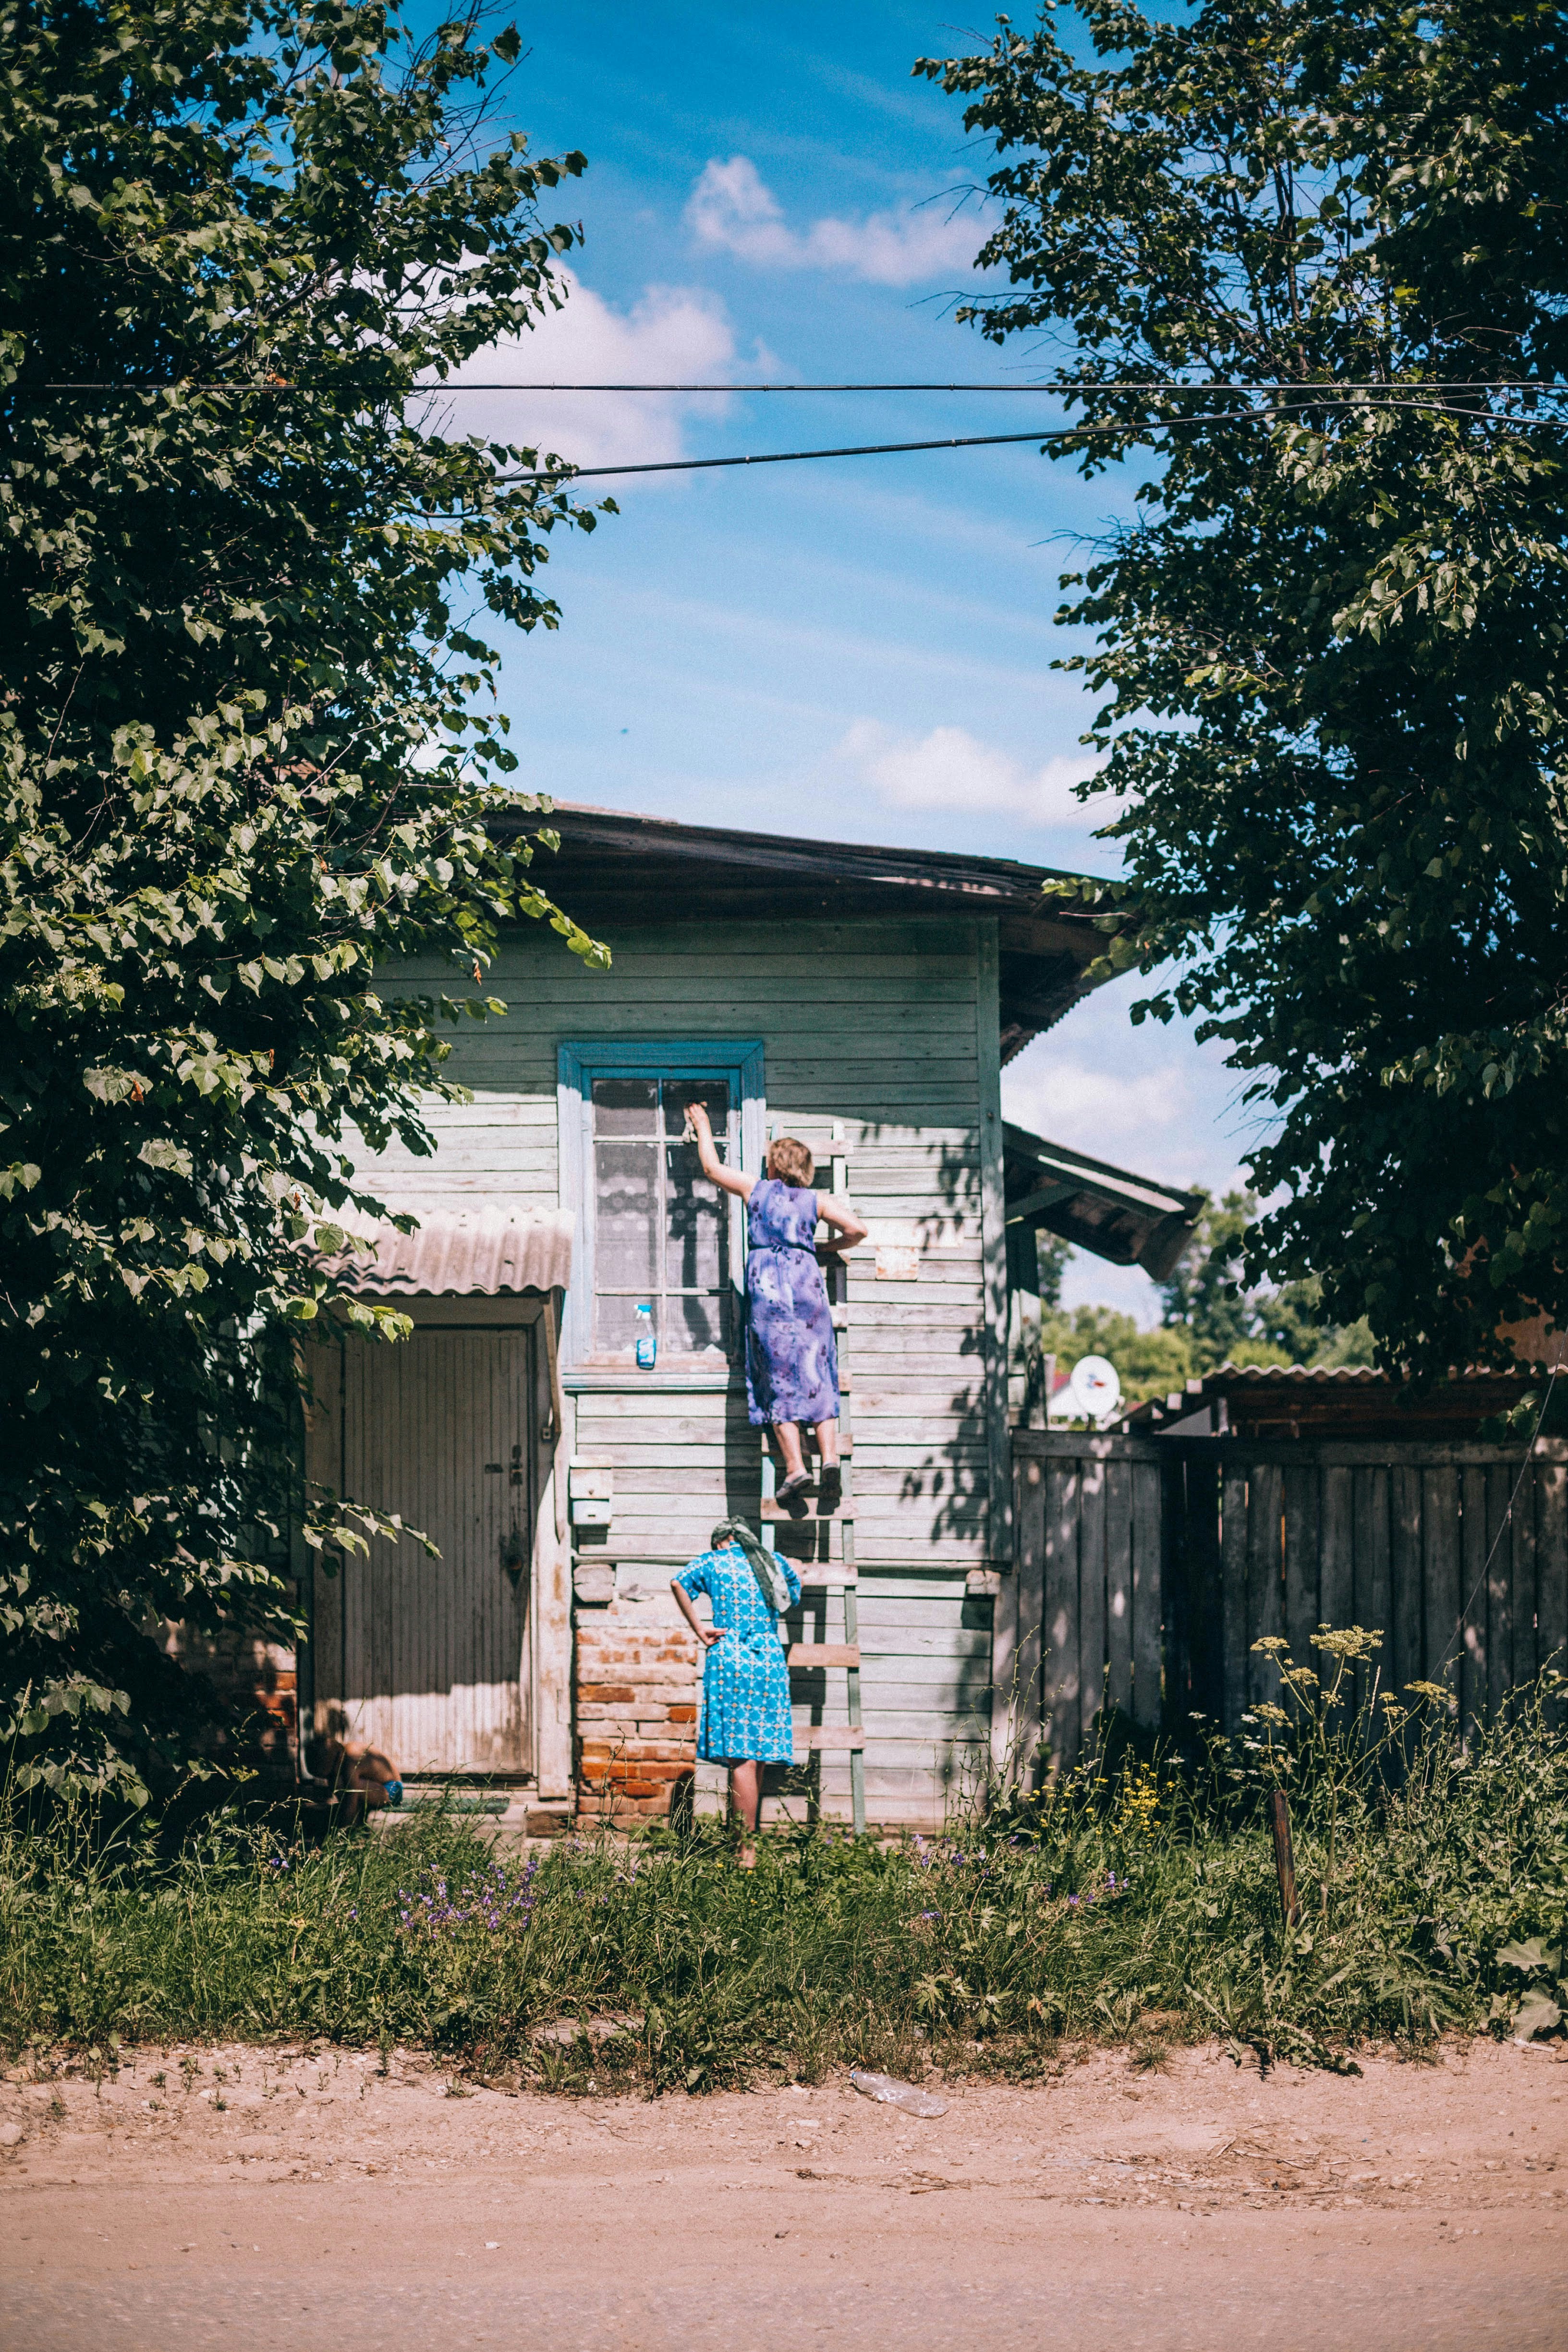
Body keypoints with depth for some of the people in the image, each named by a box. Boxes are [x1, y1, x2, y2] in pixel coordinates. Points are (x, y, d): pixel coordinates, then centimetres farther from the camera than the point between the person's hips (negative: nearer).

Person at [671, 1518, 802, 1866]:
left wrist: (699, 1629, -5)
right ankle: (746, 1839, 13)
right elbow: (795, 1591, 36)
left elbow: (678, 1583, -8)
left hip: (729, 1659, -3)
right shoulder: (774, 1560, 17)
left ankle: (747, 1851, -13)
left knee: (741, 1758, -9)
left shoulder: (714, 1561, 7)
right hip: (770, 1659, 4)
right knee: (756, 1756, 9)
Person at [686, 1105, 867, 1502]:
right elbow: (857, 1230, 4)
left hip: (766, 1284, -1)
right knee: (817, 1376, 1)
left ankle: (795, 1465, -10)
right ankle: (830, 1456, -14)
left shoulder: (756, 1189, 12)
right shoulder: (816, 1200, 13)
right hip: (806, 1280, 1)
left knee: (778, 1379, -1)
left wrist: (703, 1126, 38)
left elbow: (711, 1167, 24)